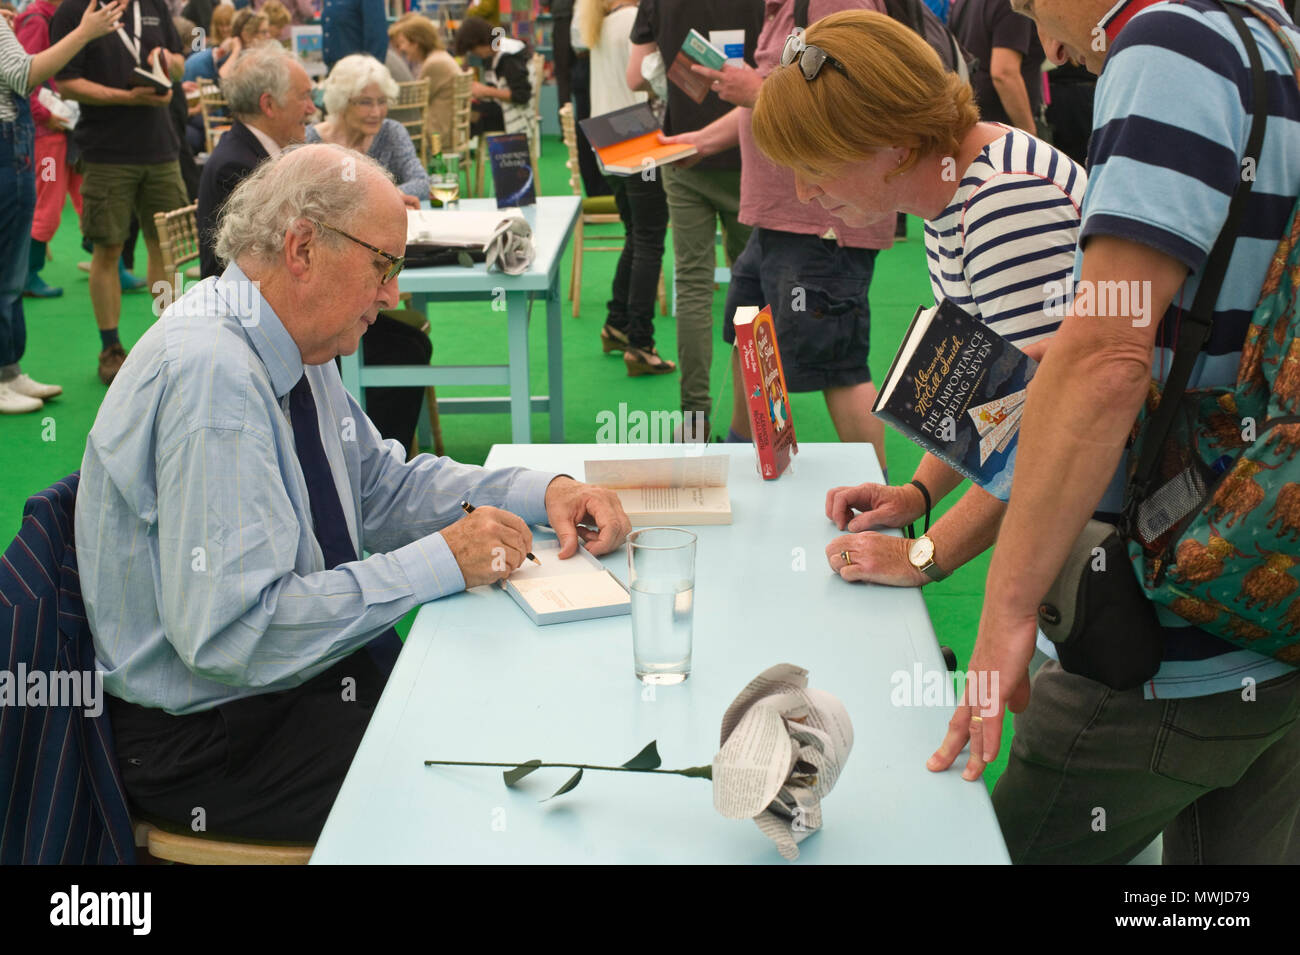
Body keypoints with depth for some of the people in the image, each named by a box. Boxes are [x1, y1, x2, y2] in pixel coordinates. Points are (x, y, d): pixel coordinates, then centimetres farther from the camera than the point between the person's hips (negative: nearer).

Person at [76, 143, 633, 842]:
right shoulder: (211, 377, -26)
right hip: (212, 740, -8)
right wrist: (439, 562, -25)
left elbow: (382, 483, 14)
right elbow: (230, 633, -31)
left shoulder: (296, 351, 2)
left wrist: (542, 493, -1)